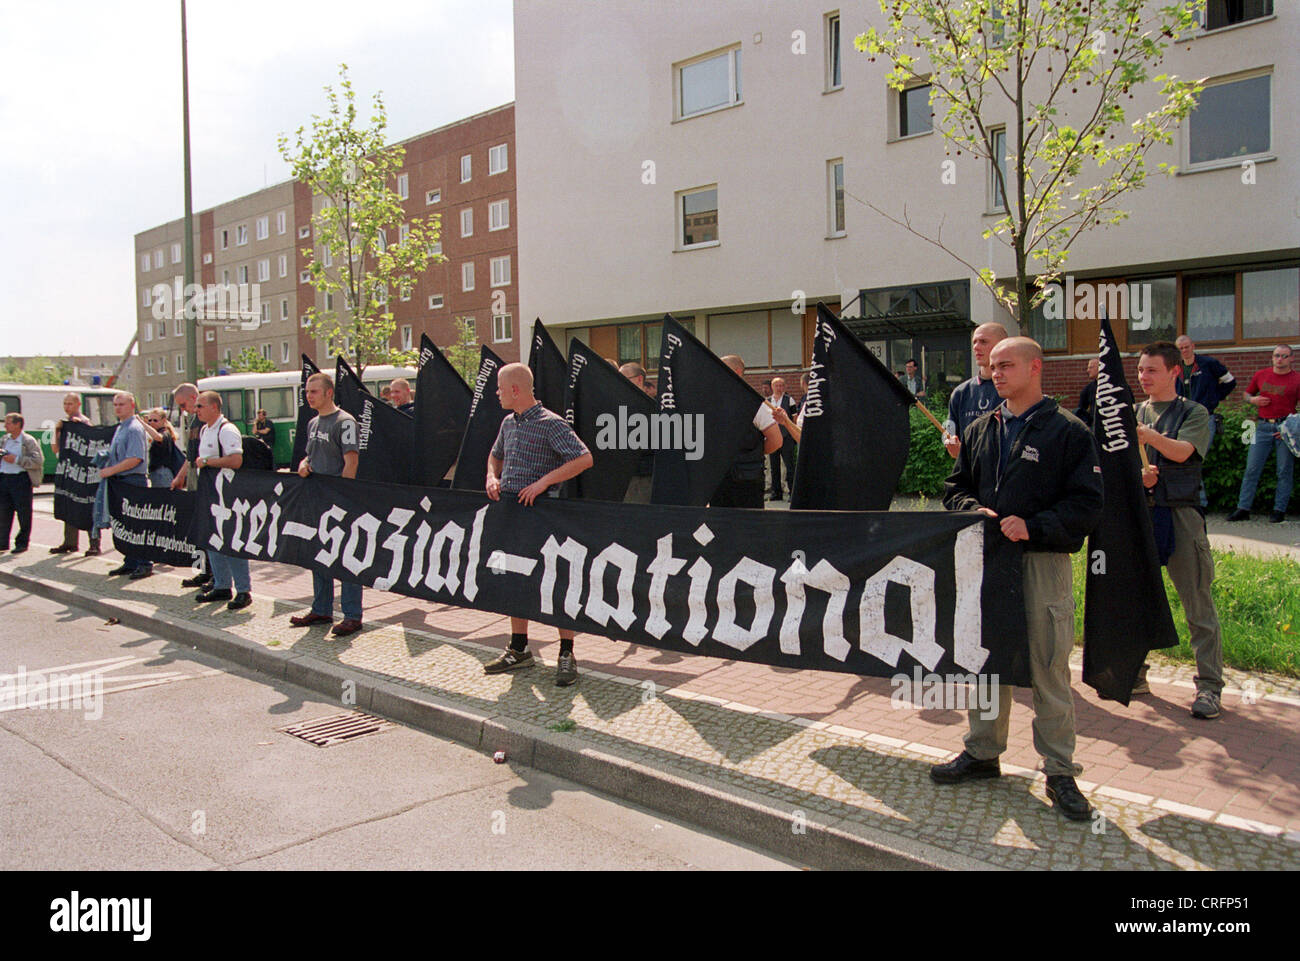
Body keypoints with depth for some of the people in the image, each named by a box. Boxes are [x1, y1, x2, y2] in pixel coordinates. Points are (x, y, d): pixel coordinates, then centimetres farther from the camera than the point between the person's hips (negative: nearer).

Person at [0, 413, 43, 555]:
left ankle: (22, 542, 11)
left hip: (20, 478, -6)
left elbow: (38, 461, -14)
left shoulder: (29, 441, -5)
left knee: (23, 512, 1)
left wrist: (16, 460, -18)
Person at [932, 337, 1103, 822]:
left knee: (1049, 668, 1)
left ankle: (1060, 771, 15)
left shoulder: (1069, 432, -2)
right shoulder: (980, 431, 13)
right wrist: (975, 510, -5)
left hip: (1043, 562, -5)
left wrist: (1034, 526, -19)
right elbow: (955, 487, 17)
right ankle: (982, 751, 29)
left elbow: (1087, 502, -7)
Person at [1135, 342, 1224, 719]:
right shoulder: (1134, 414, 14)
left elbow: (1182, 452, -16)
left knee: (1198, 601, -3)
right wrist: (1138, 475, -12)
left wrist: (1150, 436, -34)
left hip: (1181, 514, -4)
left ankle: (1209, 685, 3)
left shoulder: (1193, 413, 2)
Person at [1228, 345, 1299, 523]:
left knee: (1285, 471, 1)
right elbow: (1247, 393, 25)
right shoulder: (1261, 375, 11)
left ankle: (1279, 510, 7)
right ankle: (1243, 508, 1)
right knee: (1252, 468, -1)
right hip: (1264, 426, 3)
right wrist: (1253, 400, 2)